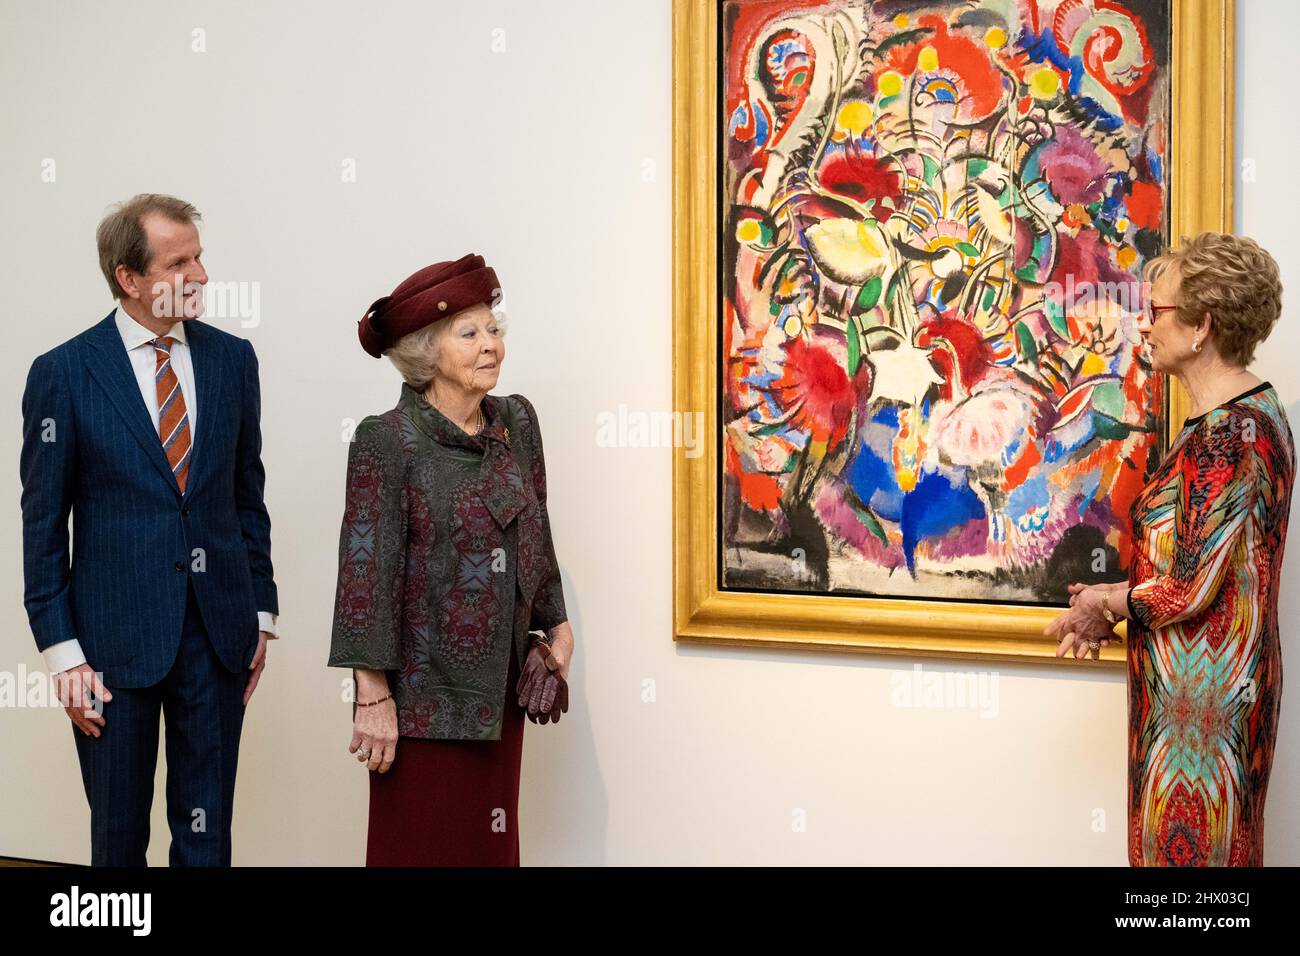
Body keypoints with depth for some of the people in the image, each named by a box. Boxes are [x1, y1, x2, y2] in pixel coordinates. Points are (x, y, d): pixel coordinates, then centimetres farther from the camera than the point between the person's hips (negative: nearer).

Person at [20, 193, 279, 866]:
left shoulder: (233, 359, 5)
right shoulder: (63, 373, -5)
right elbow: (42, 523, -3)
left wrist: (260, 610, 8)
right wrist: (61, 650, -7)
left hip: (218, 632, 3)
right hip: (116, 638, -3)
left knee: (207, 834, 10)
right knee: (118, 834, 10)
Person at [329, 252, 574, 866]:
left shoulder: (517, 423, 6)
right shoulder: (387, 442, -11)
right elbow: (366, 569, -13)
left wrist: (556, 625, 15)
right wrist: (372, 694, -15)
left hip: (500, 688, 5)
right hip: (424, 693, -5)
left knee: (491, 843, 11)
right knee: (420, 845, 3)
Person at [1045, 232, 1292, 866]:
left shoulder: (1225, 434, -21)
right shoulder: (1254, 410, 11)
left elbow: (1188, 590, -22)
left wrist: (1105, 603, -5)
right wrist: (1112, 600, 3)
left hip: (1200, 691, -10)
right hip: (1229, 676, 10)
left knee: (1185, 844, 0)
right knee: (1216, 842, 17)